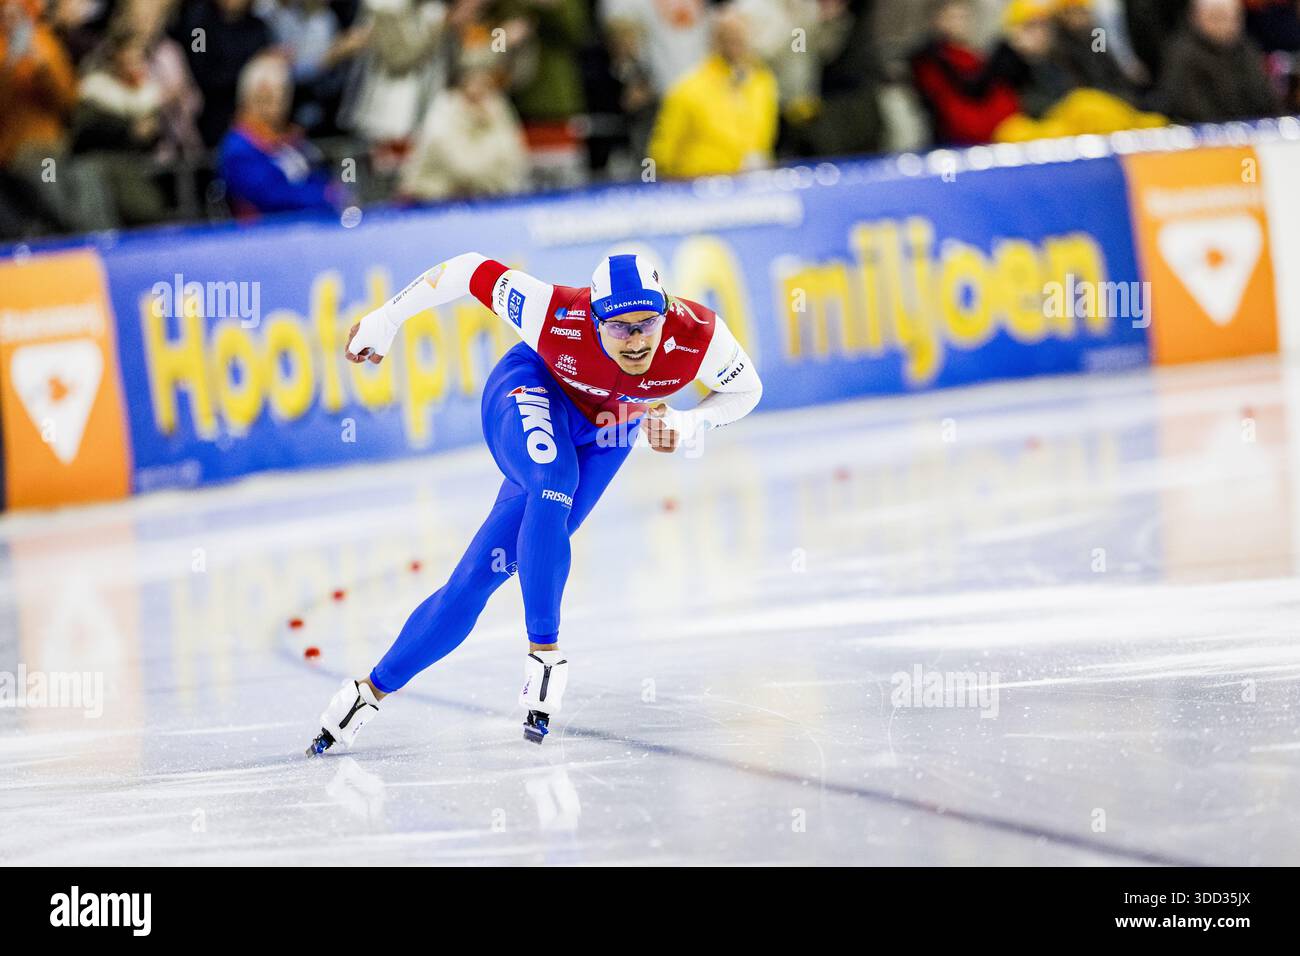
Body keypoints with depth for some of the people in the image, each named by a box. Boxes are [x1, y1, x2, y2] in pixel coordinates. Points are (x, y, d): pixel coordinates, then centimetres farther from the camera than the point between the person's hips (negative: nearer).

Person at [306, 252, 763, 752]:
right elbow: (470, 271, -23)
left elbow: (746, 389, -10)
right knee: (553, 484, -38)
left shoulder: (699, 335, -31)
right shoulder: (556, 317, -37)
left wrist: (688, 424, -28)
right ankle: (543, 653, -28)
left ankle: (373, 689, 4)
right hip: (532, 392, -3)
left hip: (604, 431, 3)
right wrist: (385, 319, -12)